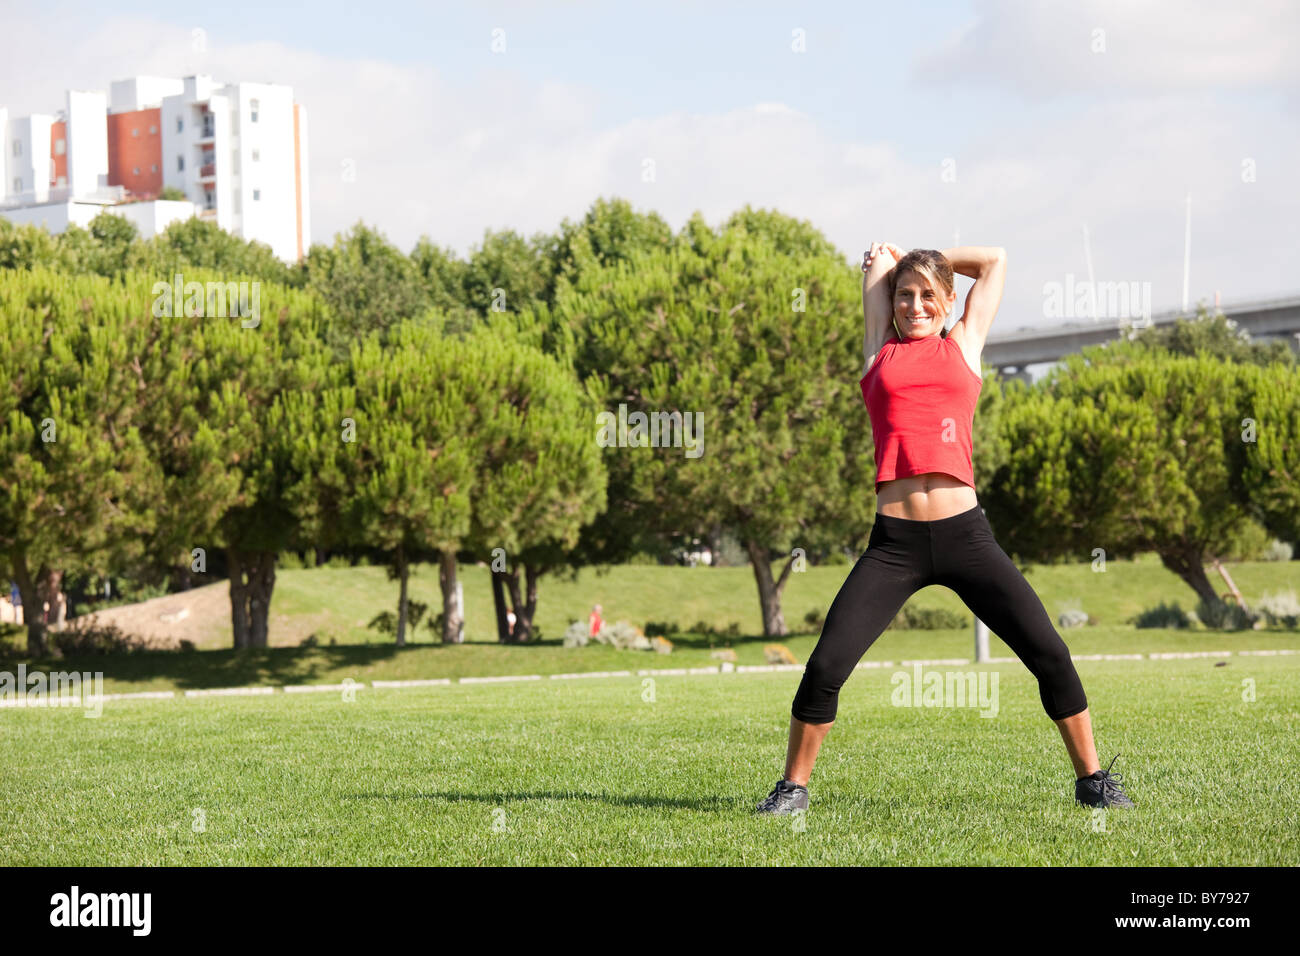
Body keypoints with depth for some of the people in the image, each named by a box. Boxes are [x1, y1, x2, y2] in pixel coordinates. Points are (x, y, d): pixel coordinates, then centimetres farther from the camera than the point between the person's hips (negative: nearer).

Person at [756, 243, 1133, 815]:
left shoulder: (964, 345, 15)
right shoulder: (882, 352, 14)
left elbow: (994, 260, 25)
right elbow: (880, 259, 22)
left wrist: (930, 262, 33)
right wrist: (887, 262, 41)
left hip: (965, 533, 1)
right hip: (895, 542, -1)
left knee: (1049, 654, -4)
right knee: (826, 666, -10)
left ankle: (1092, 779, 13)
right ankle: (793, 786, 9)